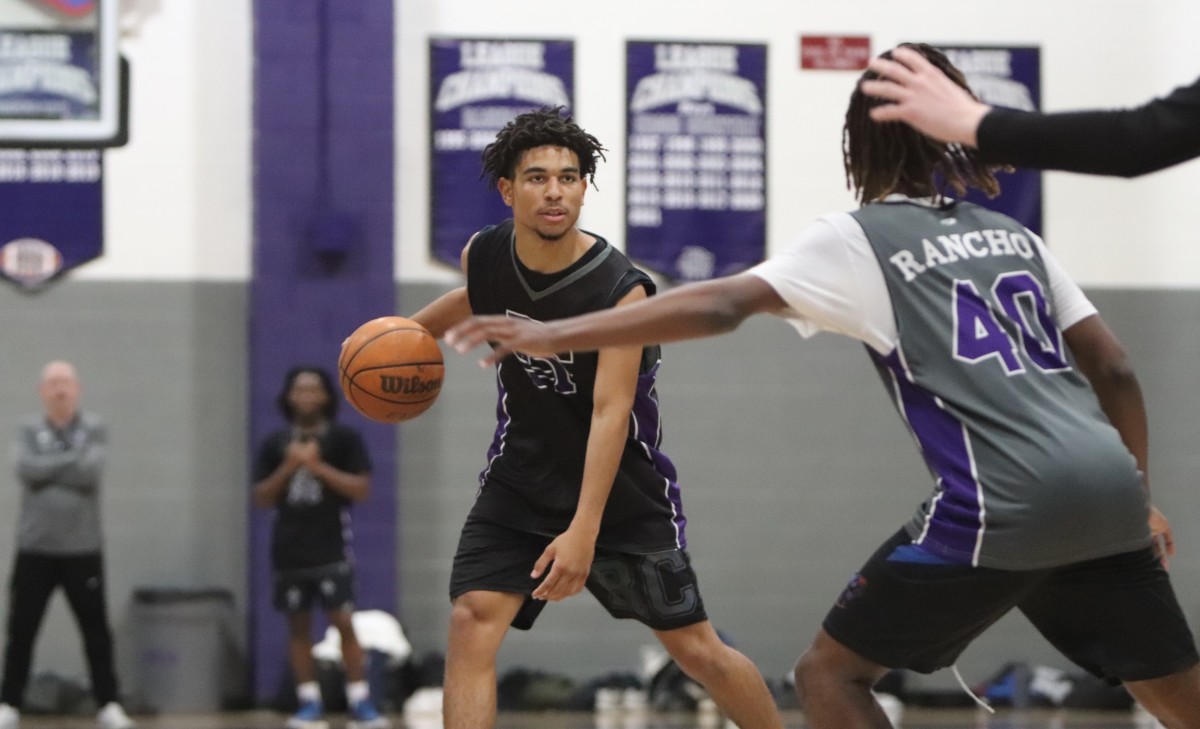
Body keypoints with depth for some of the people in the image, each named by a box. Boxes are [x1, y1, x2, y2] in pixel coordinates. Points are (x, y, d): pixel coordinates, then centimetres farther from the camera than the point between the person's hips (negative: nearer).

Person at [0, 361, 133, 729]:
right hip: (35, 549, 0)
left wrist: (48, 467, -10)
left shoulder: (94, 428, 1)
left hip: (82, 549, 0)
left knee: (96, 630, 4)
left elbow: (91, 472, -15)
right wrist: (72, 460, -13)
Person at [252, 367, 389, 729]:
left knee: (343, 623, -9)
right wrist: (287, 468, -10)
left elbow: (362, 489, -7)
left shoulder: (344, 437, 0)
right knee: (298, 627, 6)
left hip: (332, 549, -3)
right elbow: (261, 498, 6)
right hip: (290, 550, 3)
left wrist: (319, 467, -15)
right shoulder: (275, 443, 7)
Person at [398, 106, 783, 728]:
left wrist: (585, 529, -38)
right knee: (471, 624, -16)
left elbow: (611, 413, -30)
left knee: (696, 650, 2)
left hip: (622, 489, -4)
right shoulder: (484, 256, -8)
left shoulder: (621, 289, -24)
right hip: (520, 480, 4)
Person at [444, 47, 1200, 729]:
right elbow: (1115, 371, 19)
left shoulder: (859, 240, 6)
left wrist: (556, 334, -7)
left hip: (1002, 505, -5)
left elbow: (719, 305, -6)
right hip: (1106, 491, 6)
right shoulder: (1016, 236, 22)